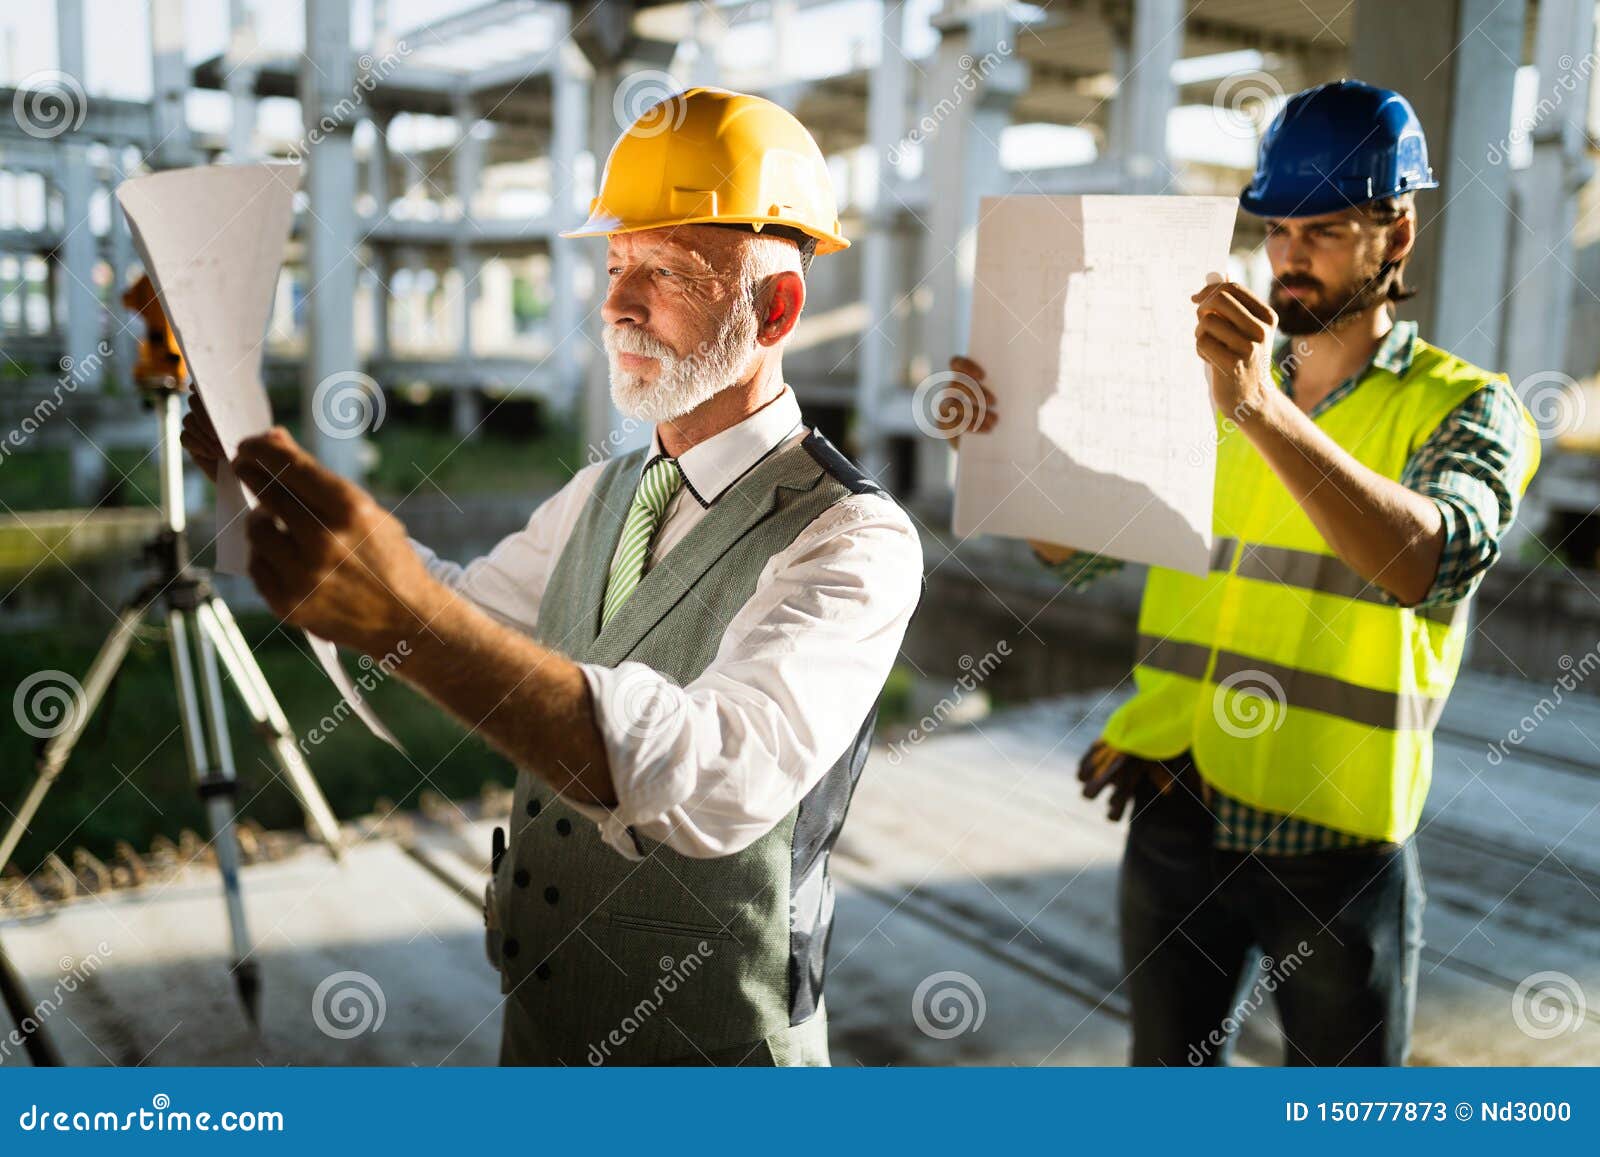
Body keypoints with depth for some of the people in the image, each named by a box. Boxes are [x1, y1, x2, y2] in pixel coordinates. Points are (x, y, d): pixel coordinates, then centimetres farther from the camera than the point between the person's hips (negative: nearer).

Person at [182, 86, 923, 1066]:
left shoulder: (856, 540, -24)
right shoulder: (602, 497, 3)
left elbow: (722, 781, -39)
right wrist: (292, 478, 2)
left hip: (709, 1052, -6)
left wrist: (408, 615, -48)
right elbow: (467, 610, 16)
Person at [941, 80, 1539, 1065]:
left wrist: (1262, 407, -39)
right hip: (1177, 814, 4)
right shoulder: (1210, 390, 8)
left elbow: (1435, 563, -27)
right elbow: (1081, 547, 5)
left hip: (1338, 842, -3)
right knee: (1171, 1067, 19)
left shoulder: (1465, 408, -6)